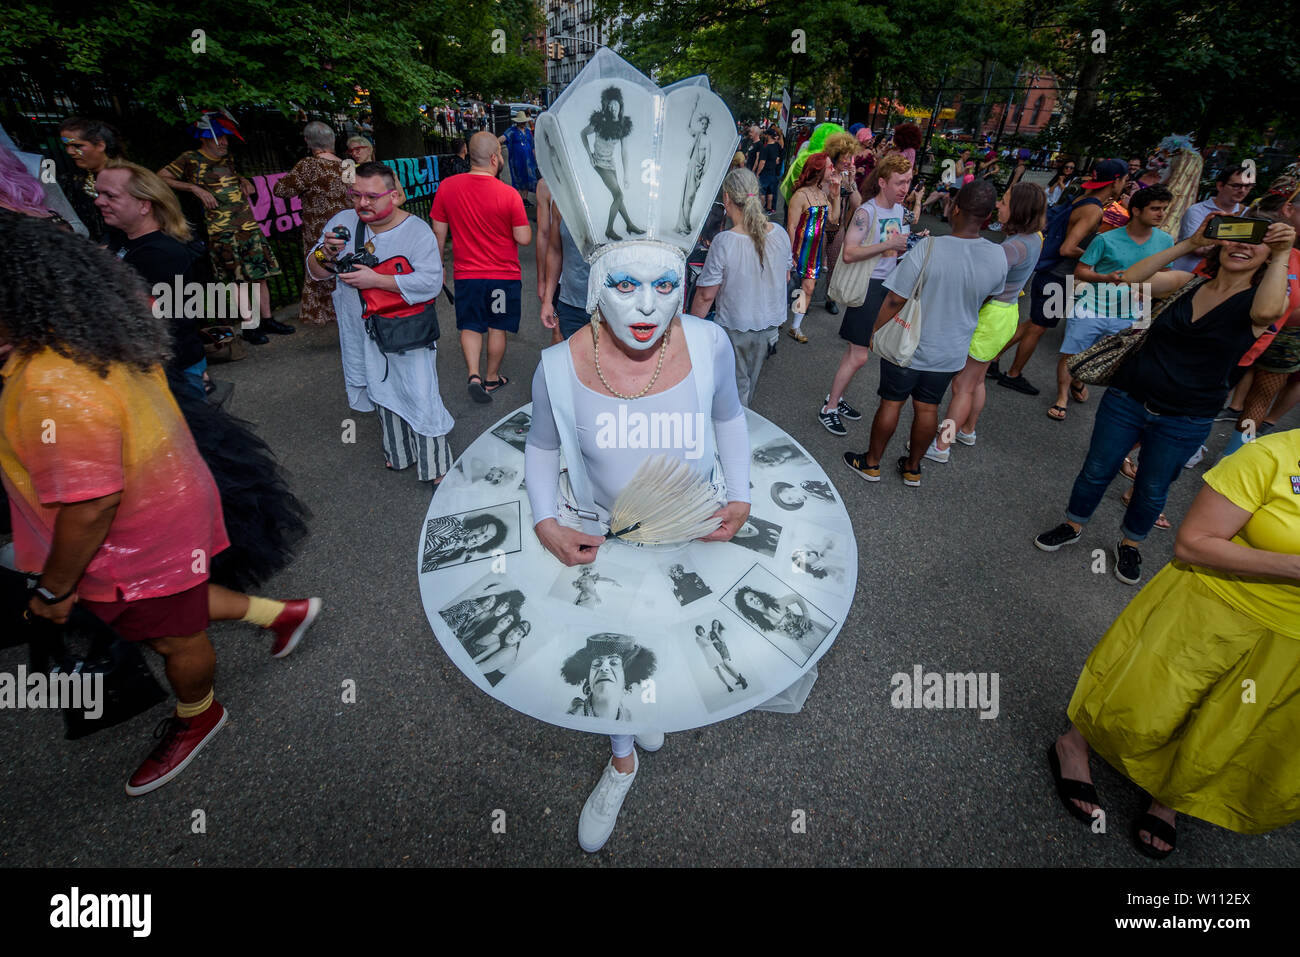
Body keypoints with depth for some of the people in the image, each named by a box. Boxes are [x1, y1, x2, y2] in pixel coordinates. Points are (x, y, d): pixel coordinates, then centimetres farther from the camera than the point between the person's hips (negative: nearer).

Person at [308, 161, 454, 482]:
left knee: (420, 396, -3)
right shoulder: (343, 222, 1)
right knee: (383, 393, 18)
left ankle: (435, 464, 13)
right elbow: (315, 272, 6)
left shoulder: (416, 231, -13)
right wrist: (325, 253, -17)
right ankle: (398, 452, 38)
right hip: (363, 332, 5)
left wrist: (375, 280, -24)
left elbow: (431, 282, -24)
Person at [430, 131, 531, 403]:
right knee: (497, 328, 13)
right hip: (504, 274, -2)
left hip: (466, 273, 2)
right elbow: (524, 239, -14)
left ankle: (474, 375, -1)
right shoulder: (509, 194, -15)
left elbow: (439, 232, 2)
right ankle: (492, 378, 26)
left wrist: (438, 265, 15)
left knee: (470, 326, 15)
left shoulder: (447, 187, -5)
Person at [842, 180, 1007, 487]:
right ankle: (912, 468, 32)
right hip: (951, 352, 4)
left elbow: (896, 299, -21)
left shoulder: (929, 248, -23)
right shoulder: (998, 257, -8)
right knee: (927, 407, 17)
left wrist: (876, 332, -7)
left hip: (908, 346, -4)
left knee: (891, 402, 10)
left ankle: (871, 464, 25)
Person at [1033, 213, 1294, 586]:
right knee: (1096, 471, 12)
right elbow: (1129, 279, -18)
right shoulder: (1186, 283, -1)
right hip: (1127, 398, 1)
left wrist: (1281, 255, -26)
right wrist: (1189, 244, -19)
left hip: (1184, 422, -1)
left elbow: (1267, 311, -33)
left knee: (1152, 490, 15)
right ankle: (1072, 527, 35)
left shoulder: (1259, 301, -7)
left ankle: (1130, 545, 39)